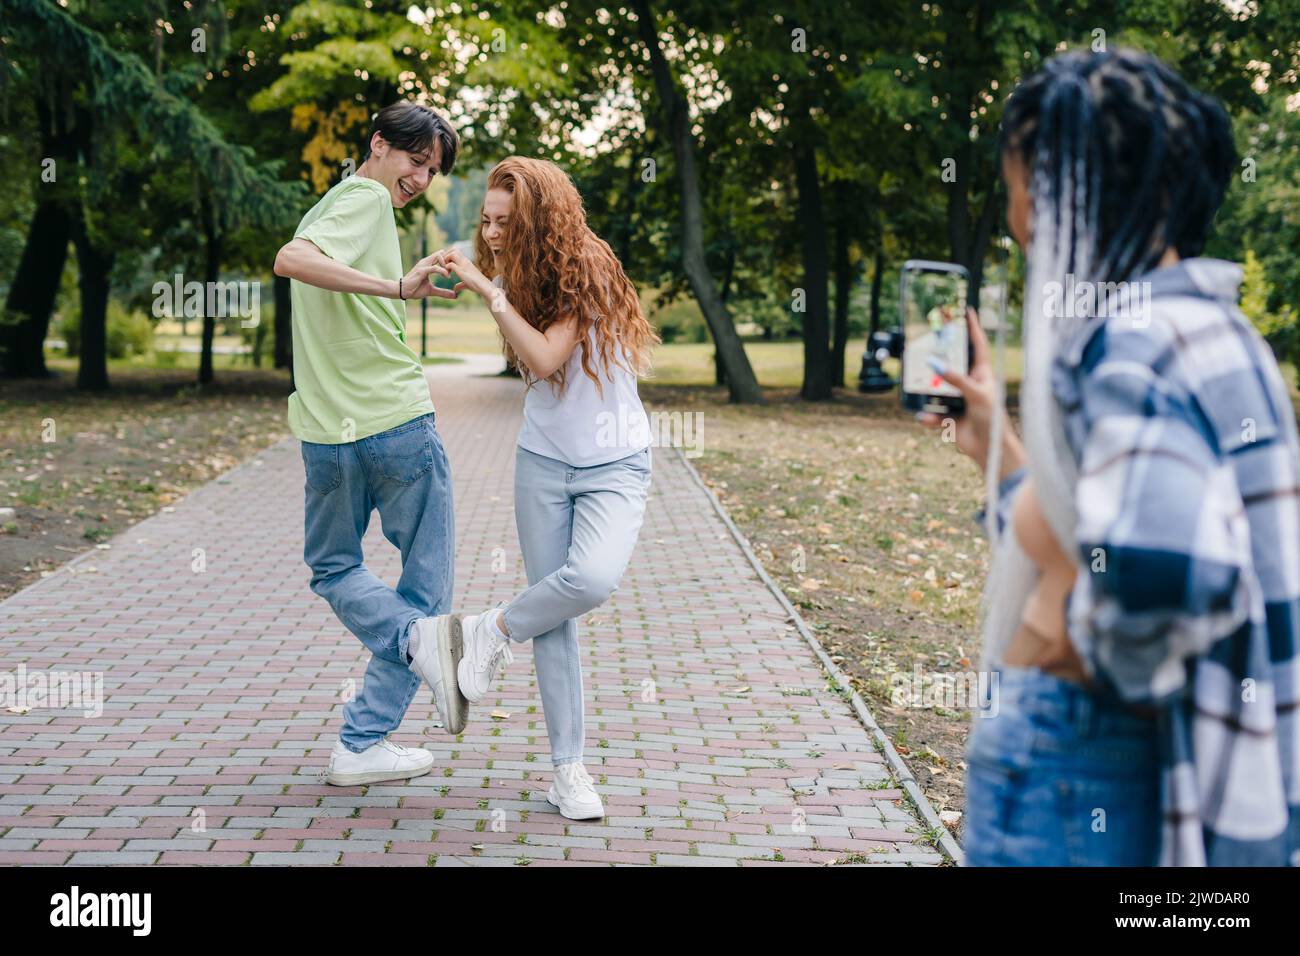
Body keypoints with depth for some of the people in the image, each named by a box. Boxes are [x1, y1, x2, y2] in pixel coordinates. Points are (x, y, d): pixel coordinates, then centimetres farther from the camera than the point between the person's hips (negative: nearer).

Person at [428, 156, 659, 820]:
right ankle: (567, 767, 10)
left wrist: (489, 290, -23)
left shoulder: (586, 272, -16)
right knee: (554, 619, 1)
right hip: (543, 460, 5)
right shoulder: (518, 279, 4)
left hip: (613, 464, -5)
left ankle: (493, 630, -3)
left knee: (592, 580, -30)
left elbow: (546, 357, -26)